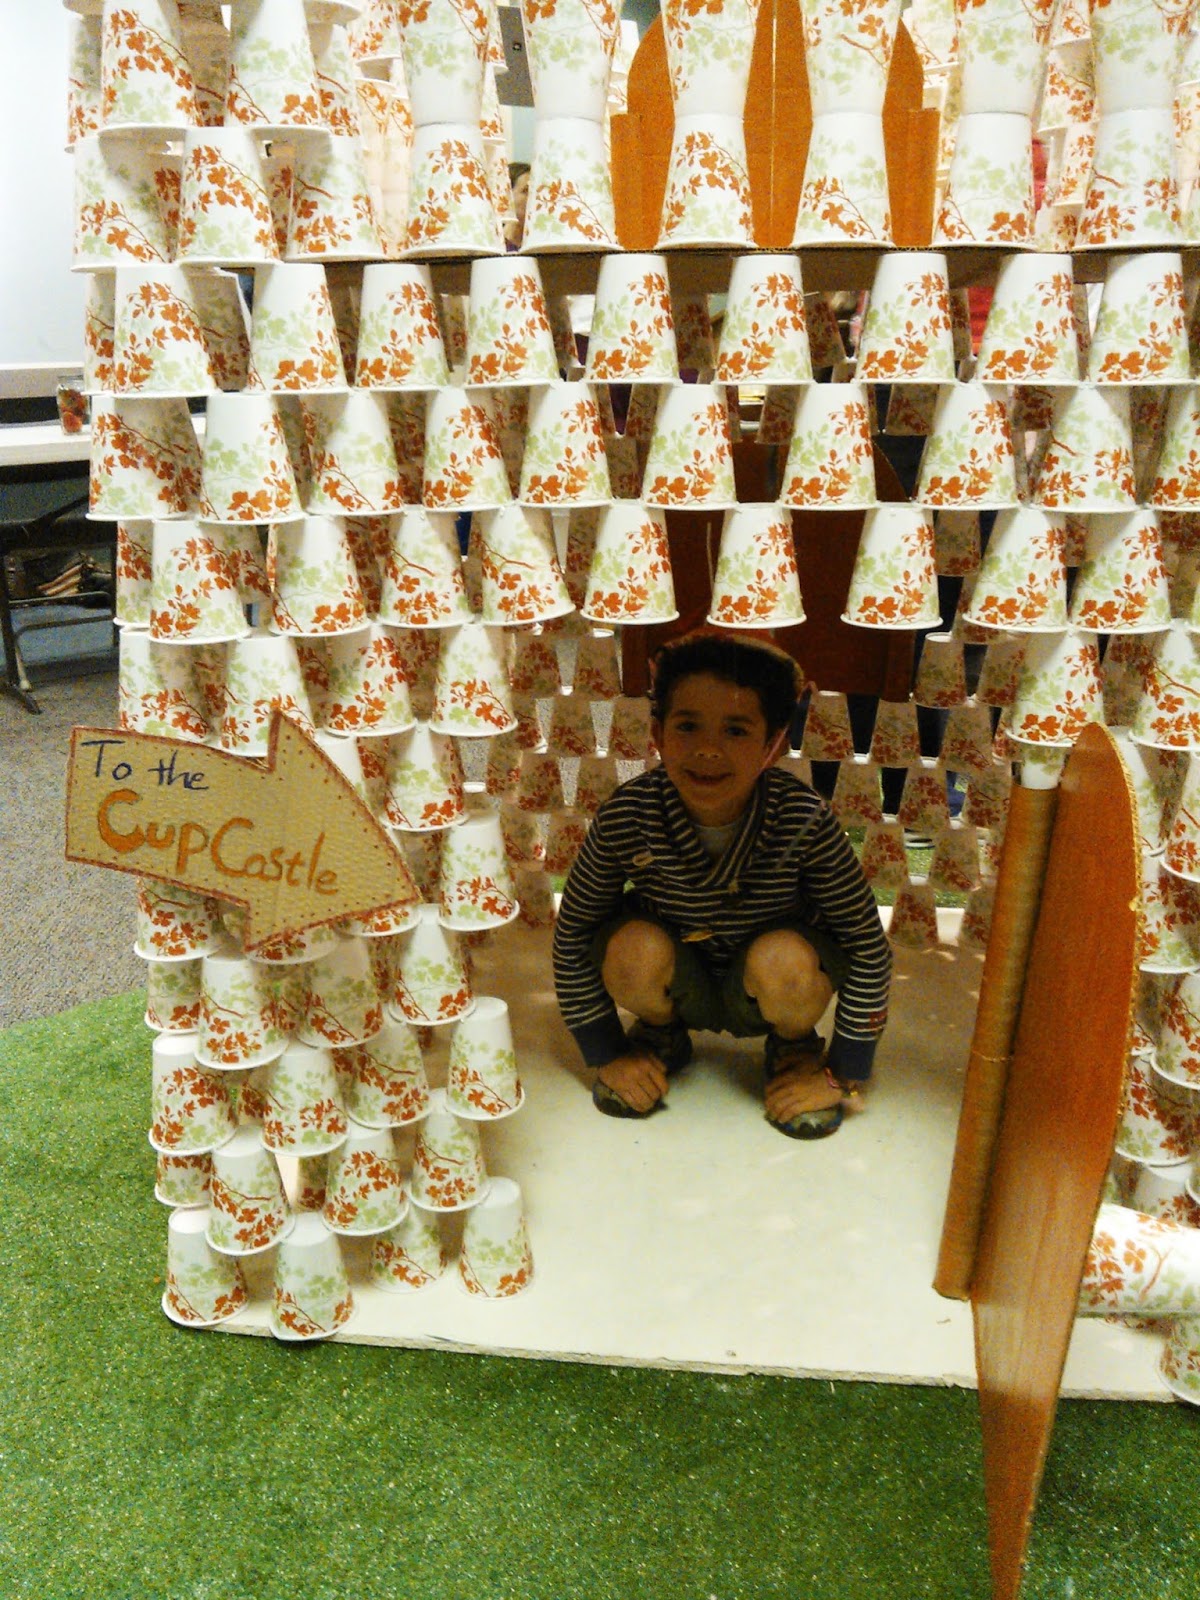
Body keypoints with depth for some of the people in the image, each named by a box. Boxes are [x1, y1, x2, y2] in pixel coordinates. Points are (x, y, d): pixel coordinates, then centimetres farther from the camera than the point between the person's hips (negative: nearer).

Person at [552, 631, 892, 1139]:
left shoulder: (805, 821, -28)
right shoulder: (626, 816, -25)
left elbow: (869, 946, -18)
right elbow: (572, 934, -12)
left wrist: (841, 1076, -14)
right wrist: (607, 1057, -8)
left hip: (759, 993, -1)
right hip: (678, 984, 1)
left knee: (785, 962, -33)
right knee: (635, 949, -30)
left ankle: (794, 1047, 5)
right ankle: (660, 1035, 7)